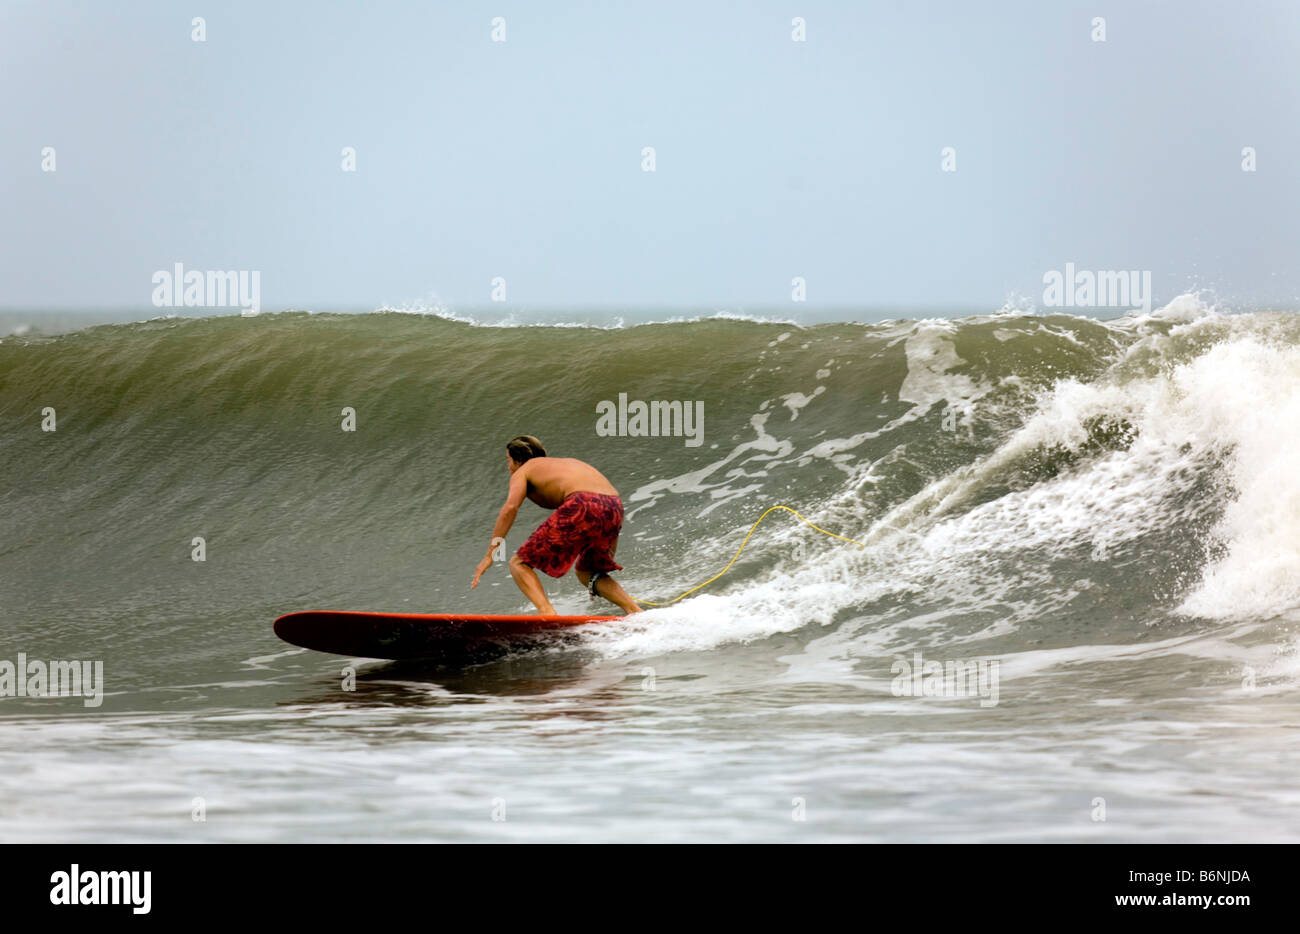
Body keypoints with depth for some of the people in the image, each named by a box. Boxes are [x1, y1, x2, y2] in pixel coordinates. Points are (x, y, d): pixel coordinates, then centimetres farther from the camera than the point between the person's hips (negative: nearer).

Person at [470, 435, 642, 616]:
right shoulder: (569, 463, 38)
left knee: (519, 564, 3)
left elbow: (510, 508, 0)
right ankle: (635, 611, 12)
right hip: (615, 507, 7)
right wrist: (607, 561, 41)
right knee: (585, 572, 30)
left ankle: (547, 612, -22)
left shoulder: (522, 472, 20)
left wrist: (490, 554, -3)